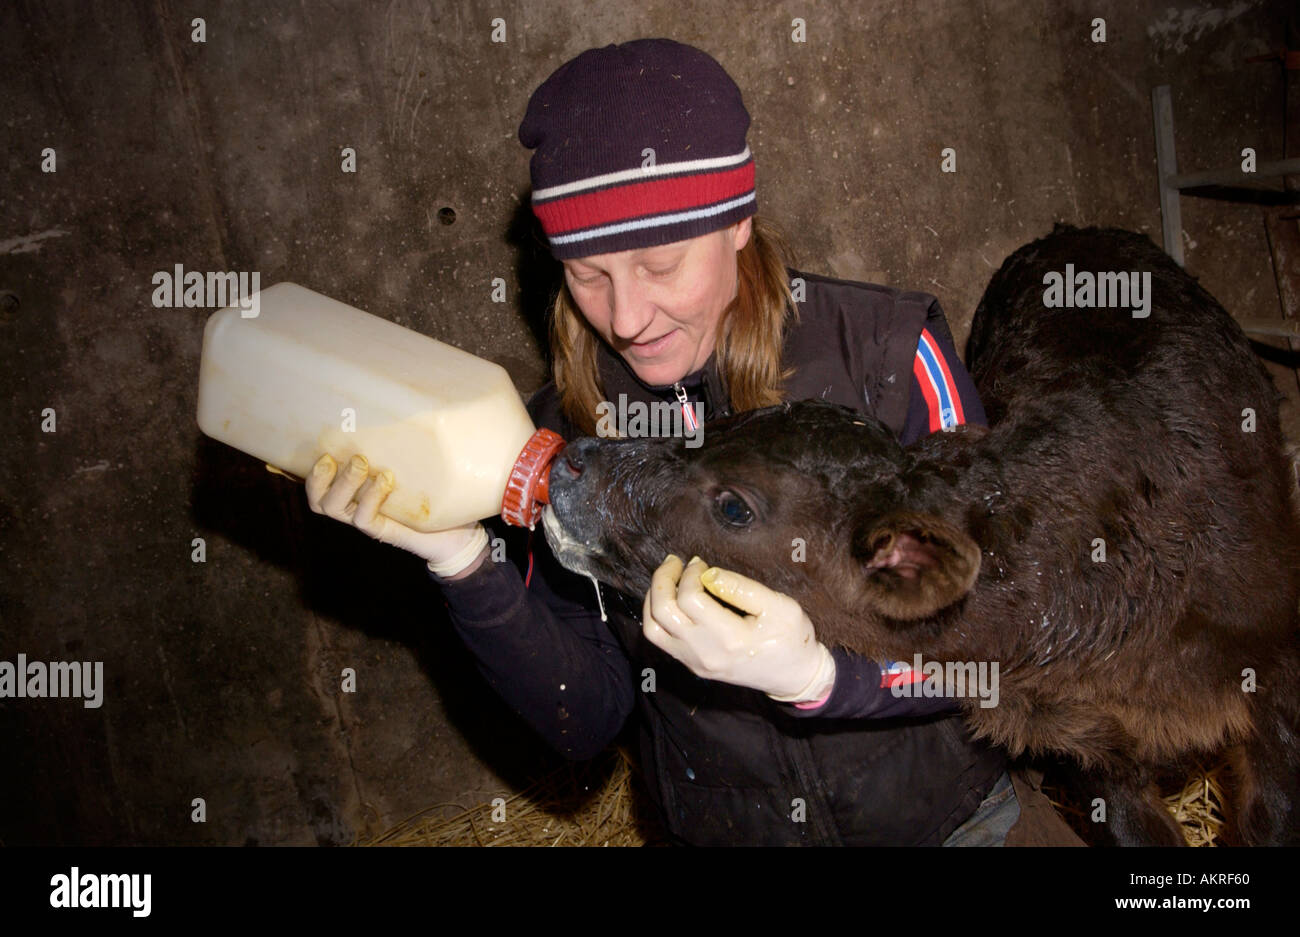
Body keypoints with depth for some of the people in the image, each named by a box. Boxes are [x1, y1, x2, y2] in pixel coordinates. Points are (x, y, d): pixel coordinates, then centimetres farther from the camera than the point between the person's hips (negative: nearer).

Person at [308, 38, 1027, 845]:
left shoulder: (886, 349, -19)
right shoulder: (562, 434, -12)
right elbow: (588, 720, -11)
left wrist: (814, 673, -35)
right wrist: (464, 562, -26)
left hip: (940, 811, -1)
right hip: (721, 827, 1)